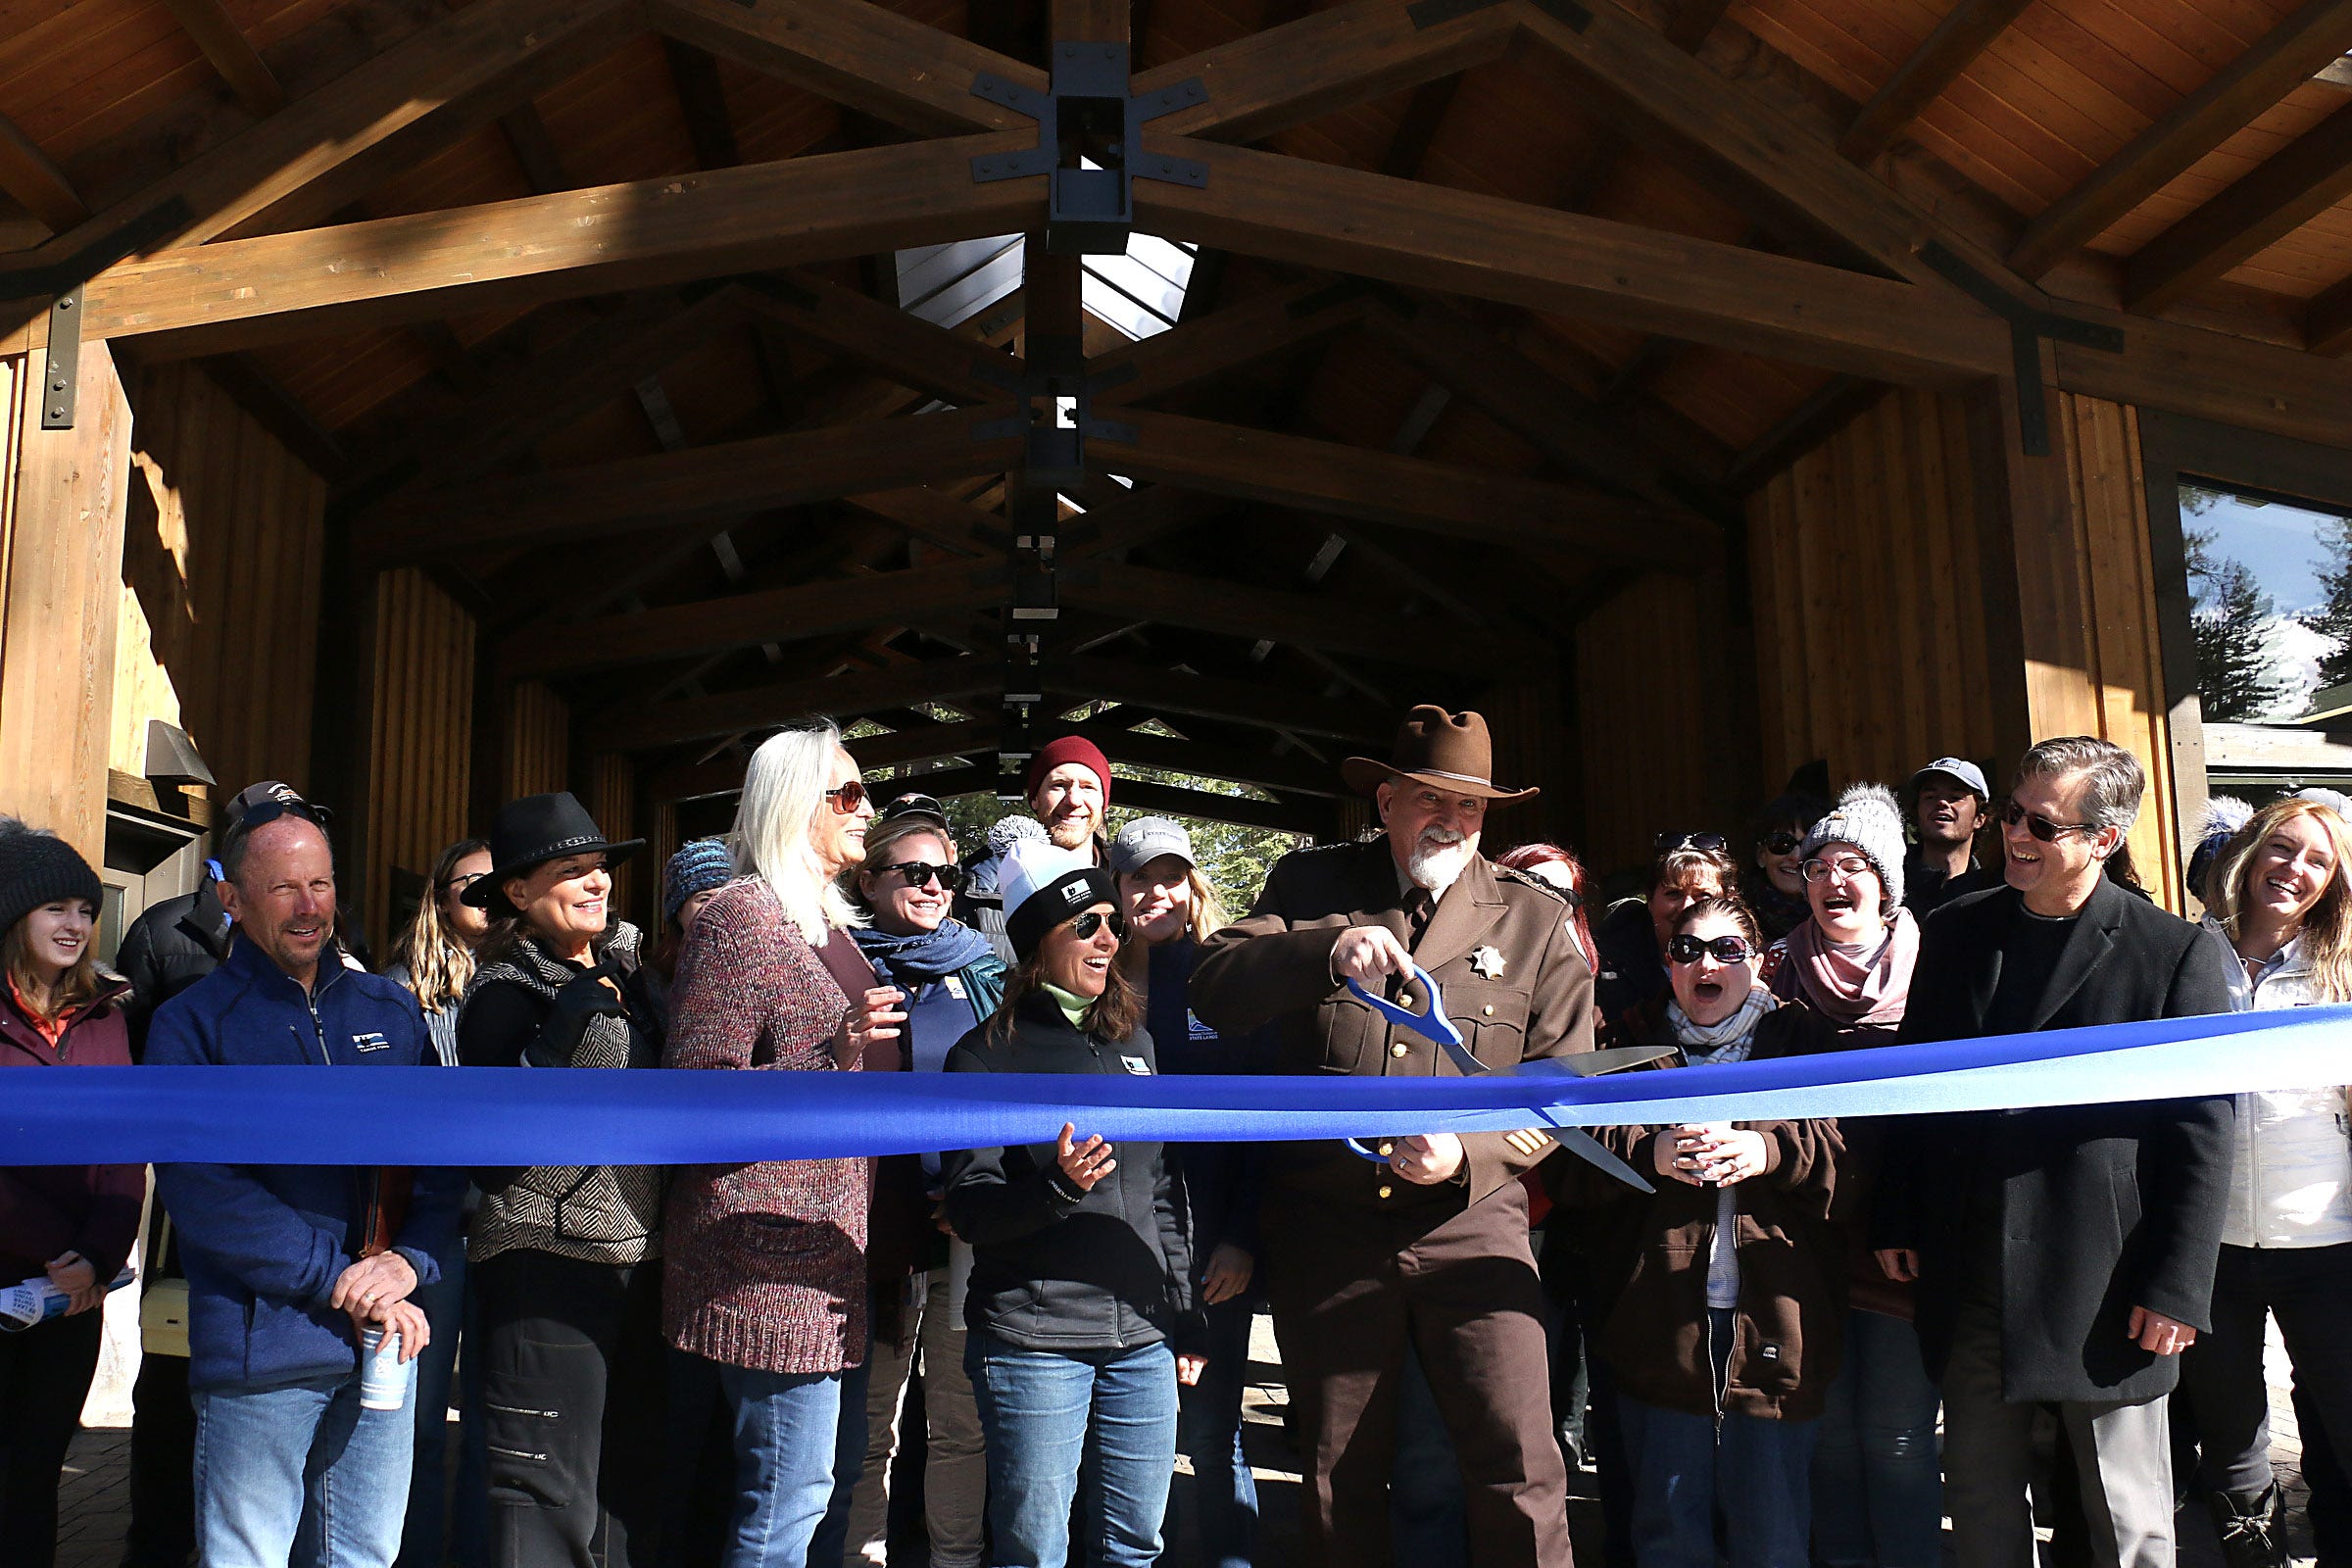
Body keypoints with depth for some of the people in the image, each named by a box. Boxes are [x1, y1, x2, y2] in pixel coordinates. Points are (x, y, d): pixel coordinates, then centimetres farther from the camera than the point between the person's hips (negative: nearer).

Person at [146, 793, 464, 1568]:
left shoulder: (391, 1010, 12)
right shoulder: (192, 1022, -1)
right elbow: (199, 1187, -12)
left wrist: (409, 1260, -10)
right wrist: (343, 1284, -17)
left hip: (385, 1342, 4)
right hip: (260, 1350, -4)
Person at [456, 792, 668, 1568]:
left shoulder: (625, 967, 11)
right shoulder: (505, 989, -8)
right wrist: (564, 1026, -22)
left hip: (643, 1262, 7)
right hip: (548, 1262, -7)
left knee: (636, 1486, 15)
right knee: (548, 1501, -3)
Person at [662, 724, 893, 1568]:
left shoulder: (829, 922, 17)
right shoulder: (741, 917, -11)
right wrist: (832, 1059, -27)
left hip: (826, 1256, 9)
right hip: (773, 1261, -9)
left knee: (798, 1491, 14)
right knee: (788, 1499, -5)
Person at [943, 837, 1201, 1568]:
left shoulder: (1134, 1042, 13)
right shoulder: (986, 1056, -2)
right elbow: (970, 1210, -6)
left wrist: (1183, 1319, 16)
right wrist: (1056, 1185, -25)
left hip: (1144, 1340, 5)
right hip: (1034, 1341, -4)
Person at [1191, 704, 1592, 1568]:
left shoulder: (1535, 918, 6)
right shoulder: (1310, 884, 6)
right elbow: (1212, 989, -6)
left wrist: (1469, 1152, -15)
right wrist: (1324, 950, -23)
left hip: (1470, 1224, -1)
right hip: (1324, 1228, 1)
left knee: (1520, 1470, -9)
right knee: (1340, 1480, 13)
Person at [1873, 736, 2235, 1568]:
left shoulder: (2176, 953, -6)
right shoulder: (1954, 932, 6)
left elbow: (2201, 1133, -6)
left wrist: (2177, 1288, -10)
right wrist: (1897, 1219, 7)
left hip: (2105, 1284, -4)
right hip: (1972, 1274, 4)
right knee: (1980, 1498, 14)